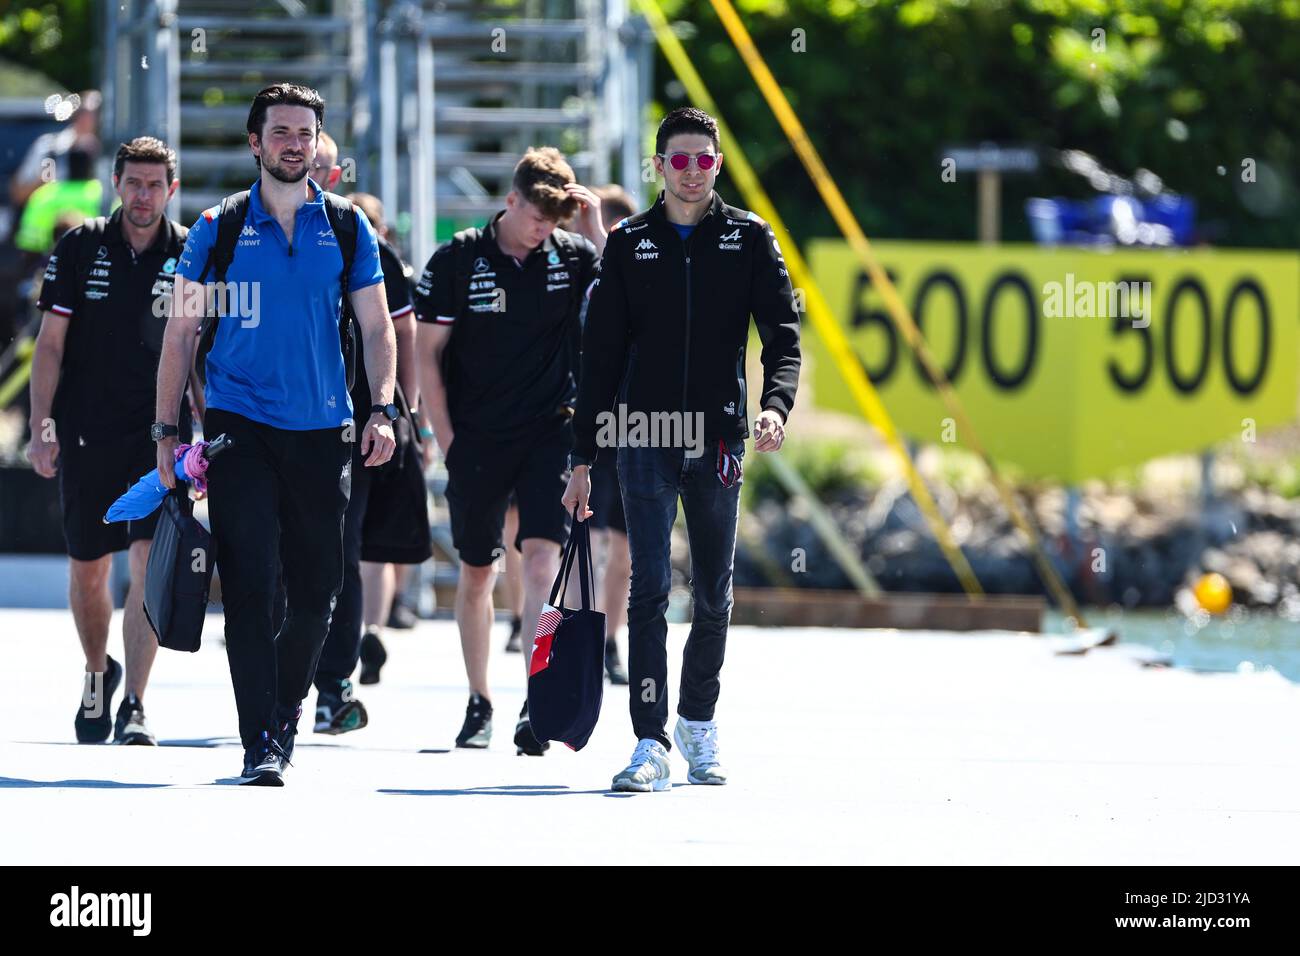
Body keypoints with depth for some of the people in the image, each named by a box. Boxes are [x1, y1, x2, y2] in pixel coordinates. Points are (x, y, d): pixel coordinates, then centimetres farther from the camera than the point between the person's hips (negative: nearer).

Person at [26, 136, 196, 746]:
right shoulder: (80, 248, 0)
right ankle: (97, 674, 35)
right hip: (87, 435, 1)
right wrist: (42, 428, -5)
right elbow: (51, 344, 2)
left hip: (161, 436, -1)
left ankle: (133, 707, -12)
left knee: (150, 563, -13)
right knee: (87, 569, 9)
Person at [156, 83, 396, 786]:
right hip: (239, 428, -2)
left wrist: (381, 409, -4)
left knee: (317, 589, 6)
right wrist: (167, 429, 1)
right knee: (249, 587, -10)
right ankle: (260, 744, -10)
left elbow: (376, 327, 10)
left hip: (322, 431, 2)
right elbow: (181, 331, 7)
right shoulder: (220, 228, 4)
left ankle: (284, 719, 27)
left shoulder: (347, 228, 8)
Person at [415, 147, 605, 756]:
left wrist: (598, 231, -15)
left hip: (551, 432, -1)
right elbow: (428, 353, 2)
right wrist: (446, 438, -2)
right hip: (477, 441, 1)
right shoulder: (458, 259, -3)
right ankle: (479, 701, 26)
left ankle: (537, 706, -21)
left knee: (542, 555, -16)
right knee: (477, 570, 10)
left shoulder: (573, 256, 0)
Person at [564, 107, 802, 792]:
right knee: (649, 589, -9)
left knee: (713, 595, 9)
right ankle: (651, 743, -13)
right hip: (645, 434, -1)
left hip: (718, 439, 1)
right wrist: (583, 458, 6)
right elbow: (601, 355, 9)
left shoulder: (749, 238, 7)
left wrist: (776, 403, -20)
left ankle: (699, 722, 28)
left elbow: (781, 331, 0)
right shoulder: (629, 245, 8)